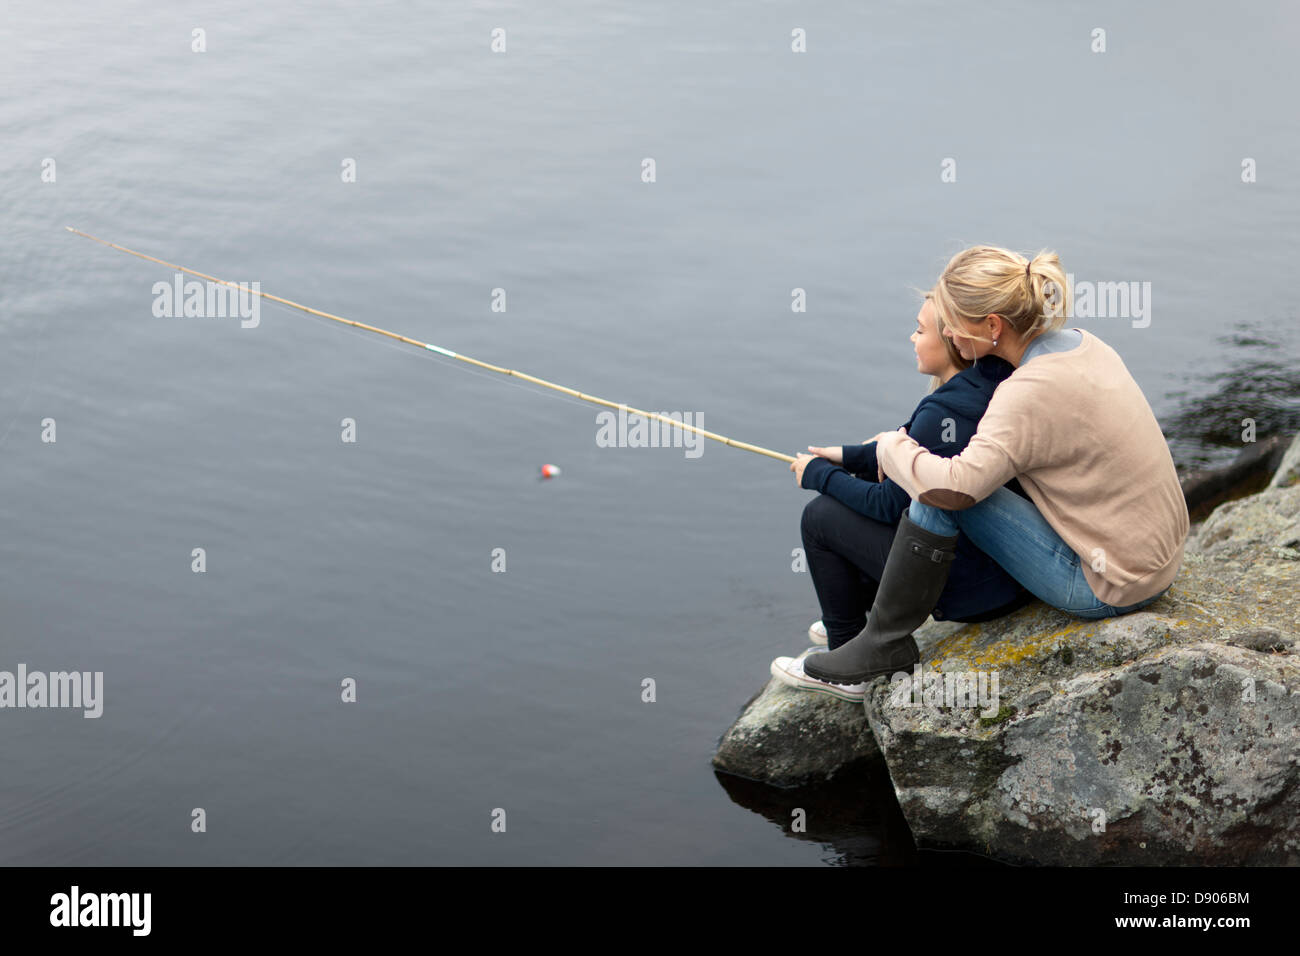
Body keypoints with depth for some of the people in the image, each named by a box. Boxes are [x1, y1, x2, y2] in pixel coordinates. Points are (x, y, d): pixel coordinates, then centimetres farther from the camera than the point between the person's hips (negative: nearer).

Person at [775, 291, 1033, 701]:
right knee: (863, 485, 23)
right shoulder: (996, 385, 1)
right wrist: (850, 457, 17)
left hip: (968, 588, -9)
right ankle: (858, 615, 39)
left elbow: (891, 504, -14)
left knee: (821, 516, 3)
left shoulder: (941, 415, -25)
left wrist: (819, 474, 1)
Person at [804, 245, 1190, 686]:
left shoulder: (1031, 392, -24)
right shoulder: (1081, 343, 4)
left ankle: (885, 643, -1)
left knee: (938, 493, -16)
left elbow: (956, 486, -32)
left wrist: (891, 446, -12)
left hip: (1108, 589, -10)